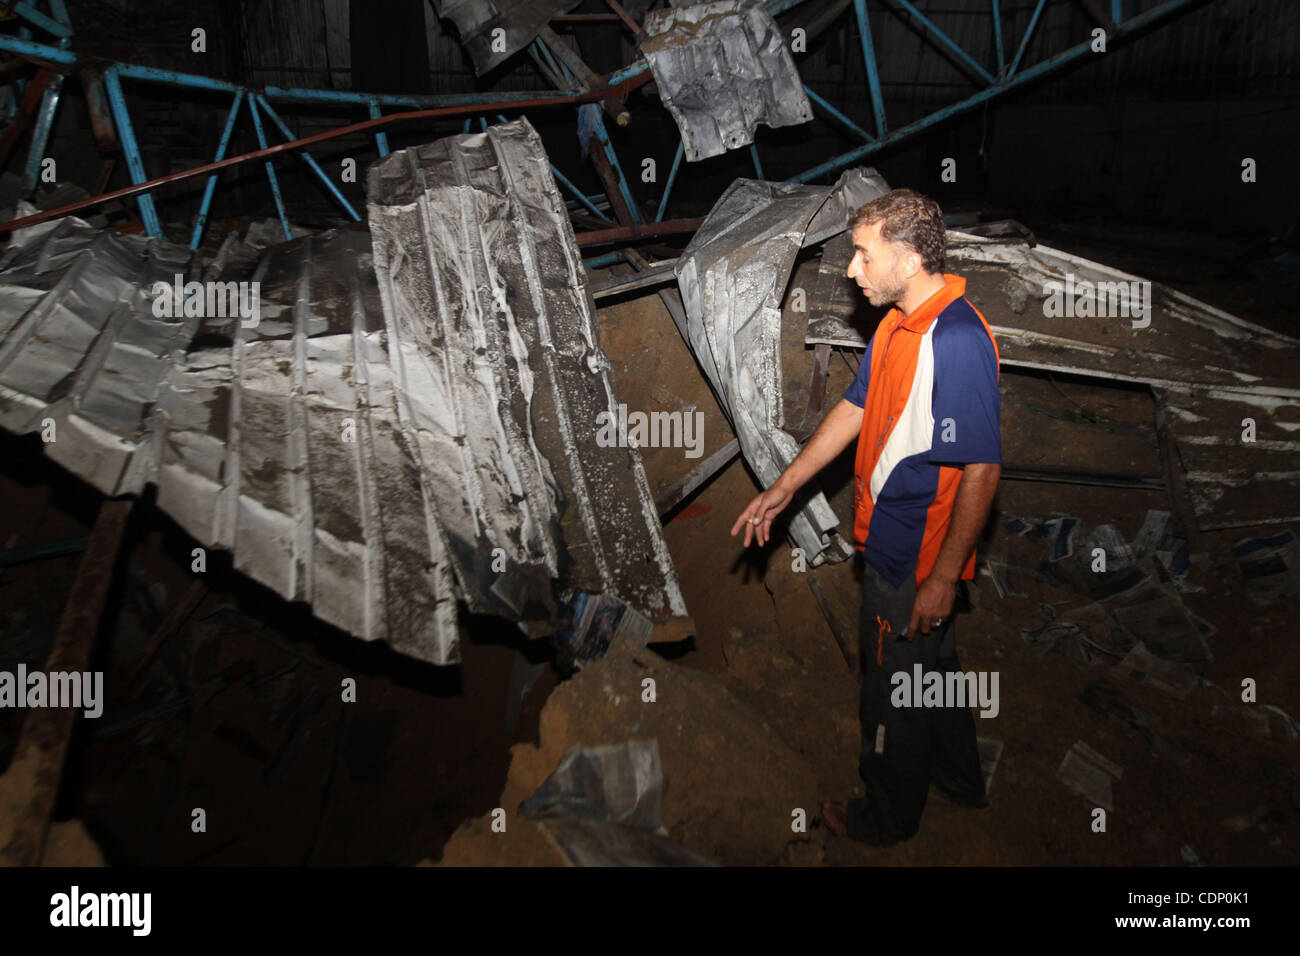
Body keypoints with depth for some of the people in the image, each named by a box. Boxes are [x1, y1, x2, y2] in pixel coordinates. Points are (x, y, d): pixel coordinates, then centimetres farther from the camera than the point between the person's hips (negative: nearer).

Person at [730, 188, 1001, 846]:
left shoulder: (958, 342, -27)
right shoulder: (899, 322, 4)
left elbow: (982, 471, -27)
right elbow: (854, 408, 12)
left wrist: (944, 577, -22)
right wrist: (782, 490, 13)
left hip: (916, 561, -9)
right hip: (891, 543, 9)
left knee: (894, 691, 11)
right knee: (931, 667, 26)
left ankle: (887, 816, 35)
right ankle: (957, 776, 49)